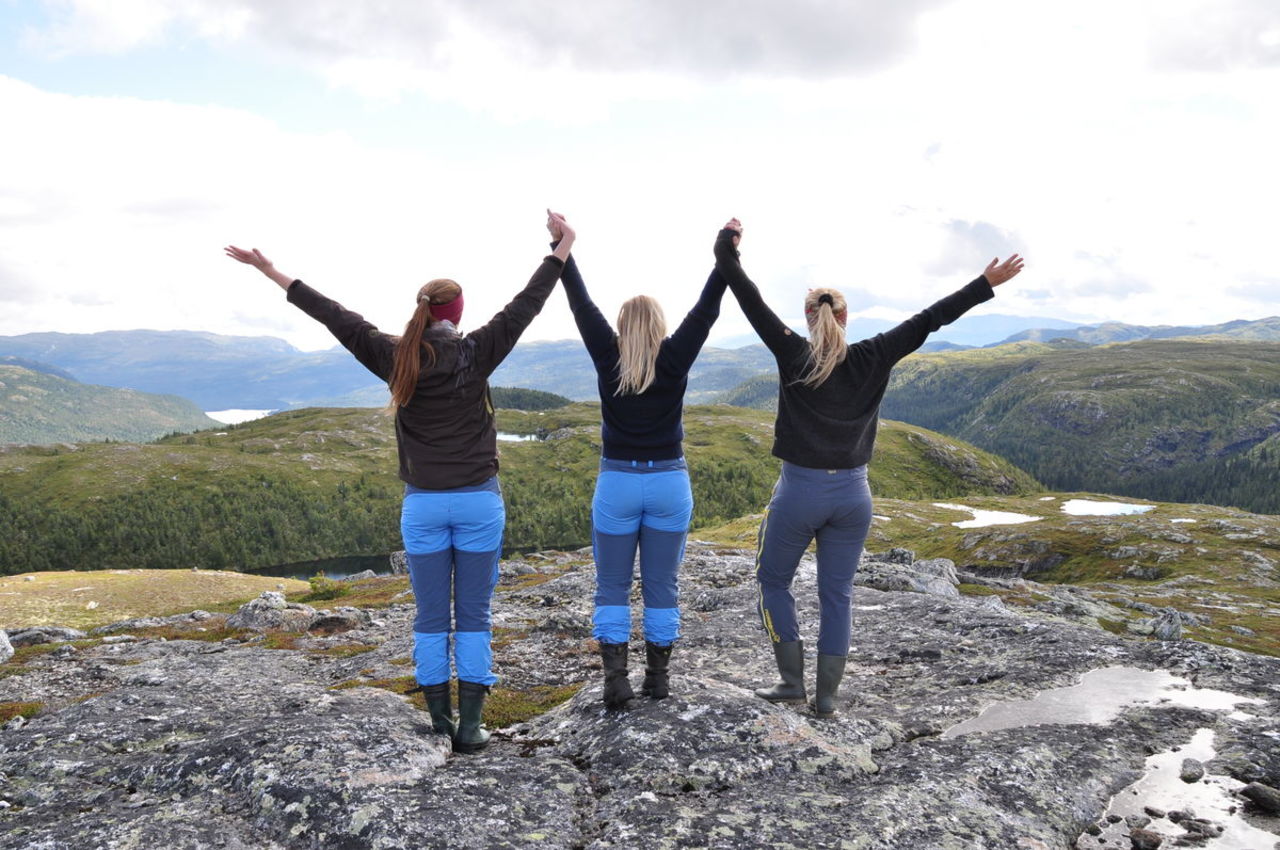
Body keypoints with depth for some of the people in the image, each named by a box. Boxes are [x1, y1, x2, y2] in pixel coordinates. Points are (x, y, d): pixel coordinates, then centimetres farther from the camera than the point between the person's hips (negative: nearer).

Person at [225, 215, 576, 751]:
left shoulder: (395, 359, -3)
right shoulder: (475, 354, -7)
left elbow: (334, 317, 3)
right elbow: (526, 304, -2)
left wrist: (272, 273, 11)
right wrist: (563, 247, 8)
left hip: (423, 504, 1)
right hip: (478, 501, -1)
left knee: (431, 620, 9)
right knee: (474, 618, 6)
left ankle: (440, 727, 14)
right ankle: (470, 727, 9)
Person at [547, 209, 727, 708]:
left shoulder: (608, 358, -5)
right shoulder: (675, 360, -5)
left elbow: (582, 305, 0)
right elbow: (706, 311, 0)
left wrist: (562, 245, 5)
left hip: (617, 483, -1)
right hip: (670, 483, 1)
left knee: (612, 588, 8)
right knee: (662, 587, 10)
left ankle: (616, 679, 1)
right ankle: (658, 678, 17)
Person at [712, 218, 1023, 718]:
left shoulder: (793, 356, -7)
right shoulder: (871, 360, -3)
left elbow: (751, 301, -5)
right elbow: (927, 321, 0)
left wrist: (727, 251, 4)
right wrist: (987, 283, 5)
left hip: (800, 490, -2)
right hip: (852, 494, 3)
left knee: (772, 580, 17)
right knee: (837, 594, 13)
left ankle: (792, 681, 16)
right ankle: (826, 697, 17)